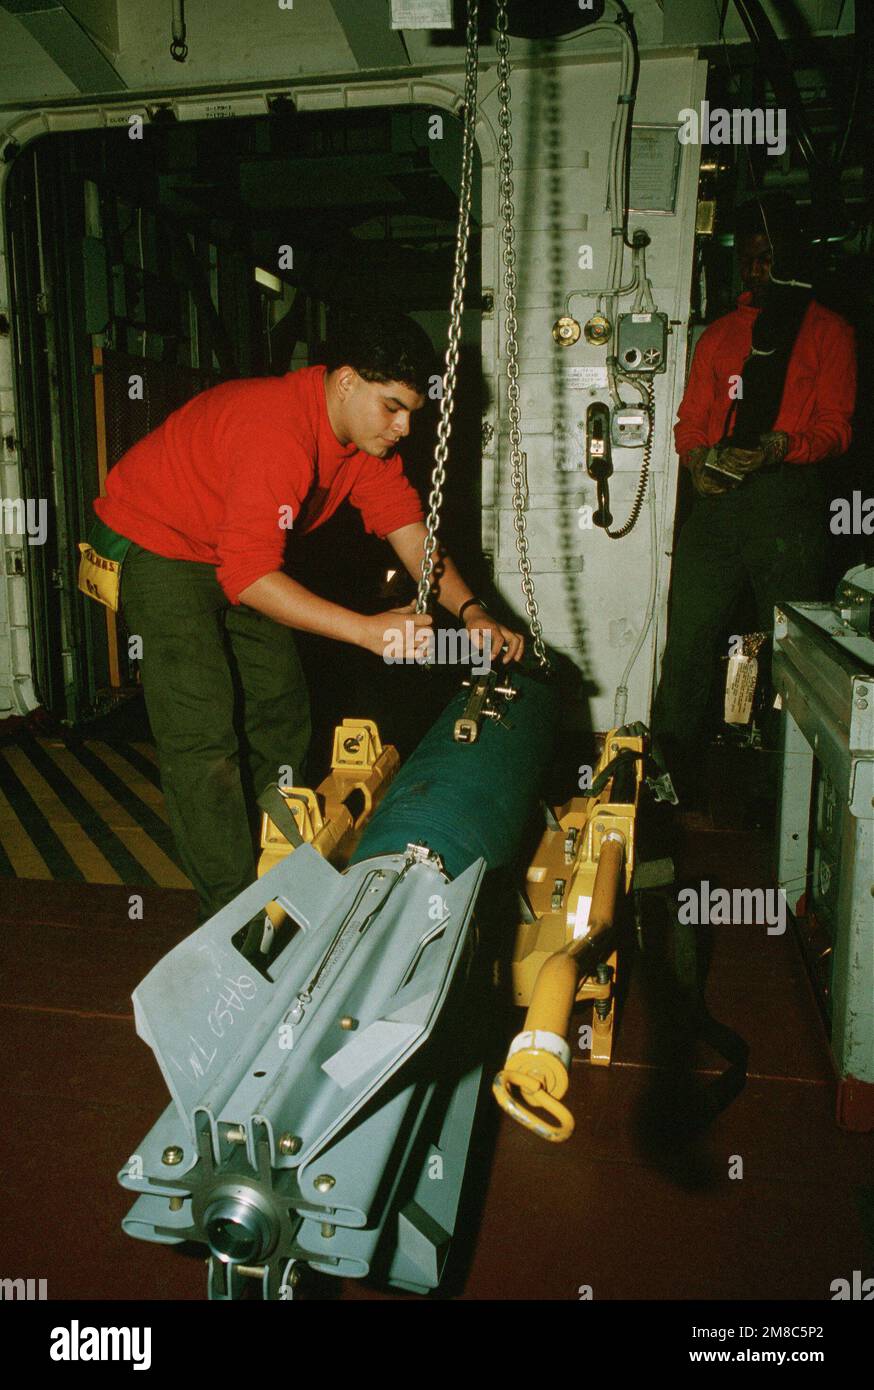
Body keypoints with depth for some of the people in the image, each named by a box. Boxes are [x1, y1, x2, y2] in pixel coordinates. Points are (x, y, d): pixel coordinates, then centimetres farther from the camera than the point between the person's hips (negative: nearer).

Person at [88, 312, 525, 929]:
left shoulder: (370, 434, -7)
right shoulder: (276, 428, -35)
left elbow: (410, 531, -8)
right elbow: (247, 574, -39)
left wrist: (471, 611, -23)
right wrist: (368, 630, -42)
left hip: (243, 554, 9)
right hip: (158, 548, -8)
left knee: (281, 711, 9)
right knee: (203, 735, -14)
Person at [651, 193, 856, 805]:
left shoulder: (828, 330, 12)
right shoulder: (719, 334, 24)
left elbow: (835, 427, 2)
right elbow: (691, 418, 21)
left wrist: (778, 447, -18)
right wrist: (698, 458, -2)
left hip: (790, 505, -3)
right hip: (718, 499, 3)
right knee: (689, 634, -4)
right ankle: (673, 773, 4)